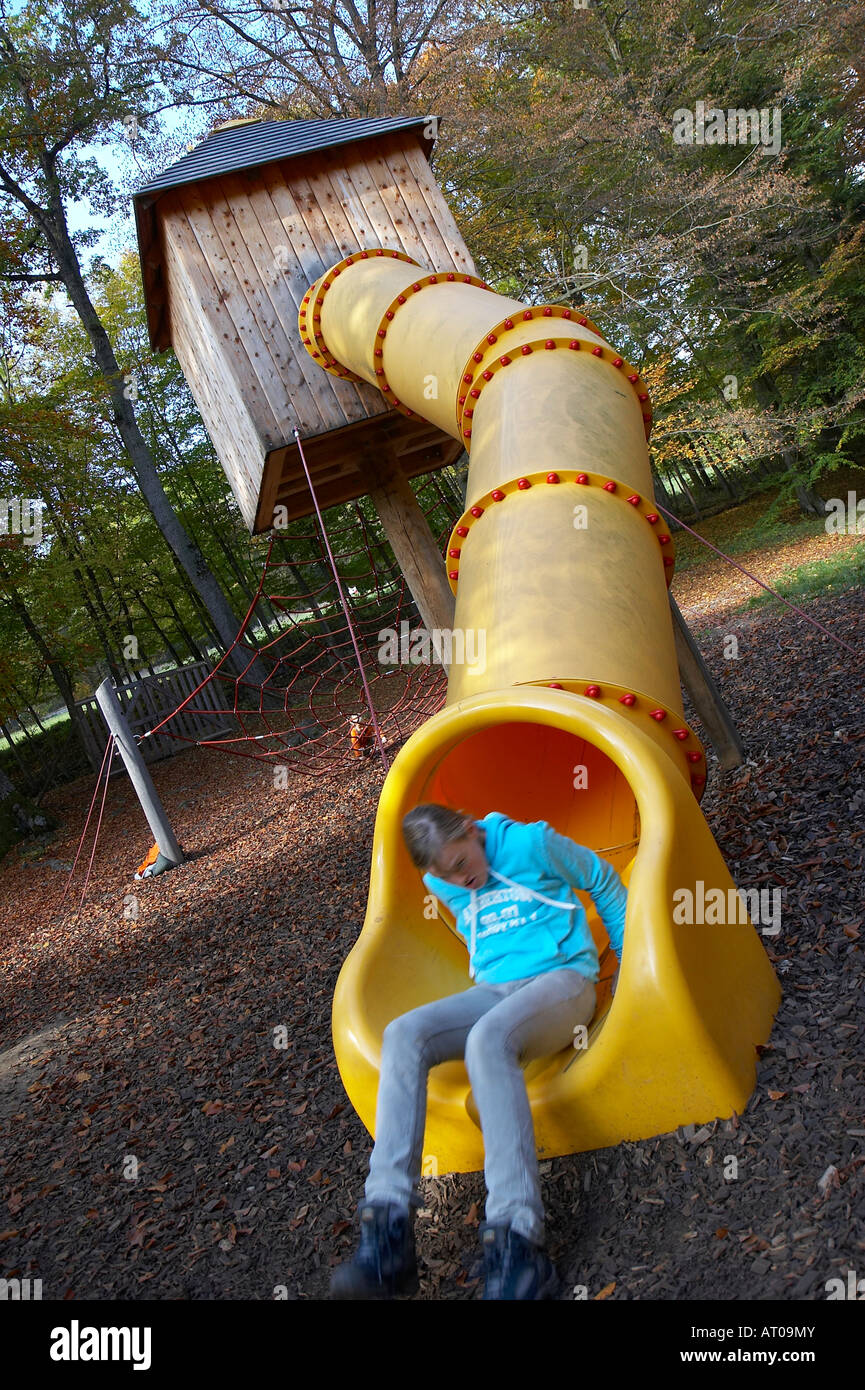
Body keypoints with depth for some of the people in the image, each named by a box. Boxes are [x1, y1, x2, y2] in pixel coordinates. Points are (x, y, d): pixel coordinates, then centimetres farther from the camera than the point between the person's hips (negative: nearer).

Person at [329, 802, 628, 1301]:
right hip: (493, 991, 6)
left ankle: (518, 1245, -43)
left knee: (488, 1037, -38)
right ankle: (388, 1230, -32)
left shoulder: (532, 844, -5)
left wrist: (630, 962, 10)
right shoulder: (442, 885, 11)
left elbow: (604, 881, 7)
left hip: (561, 979, -5)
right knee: (404, 1034, -22)